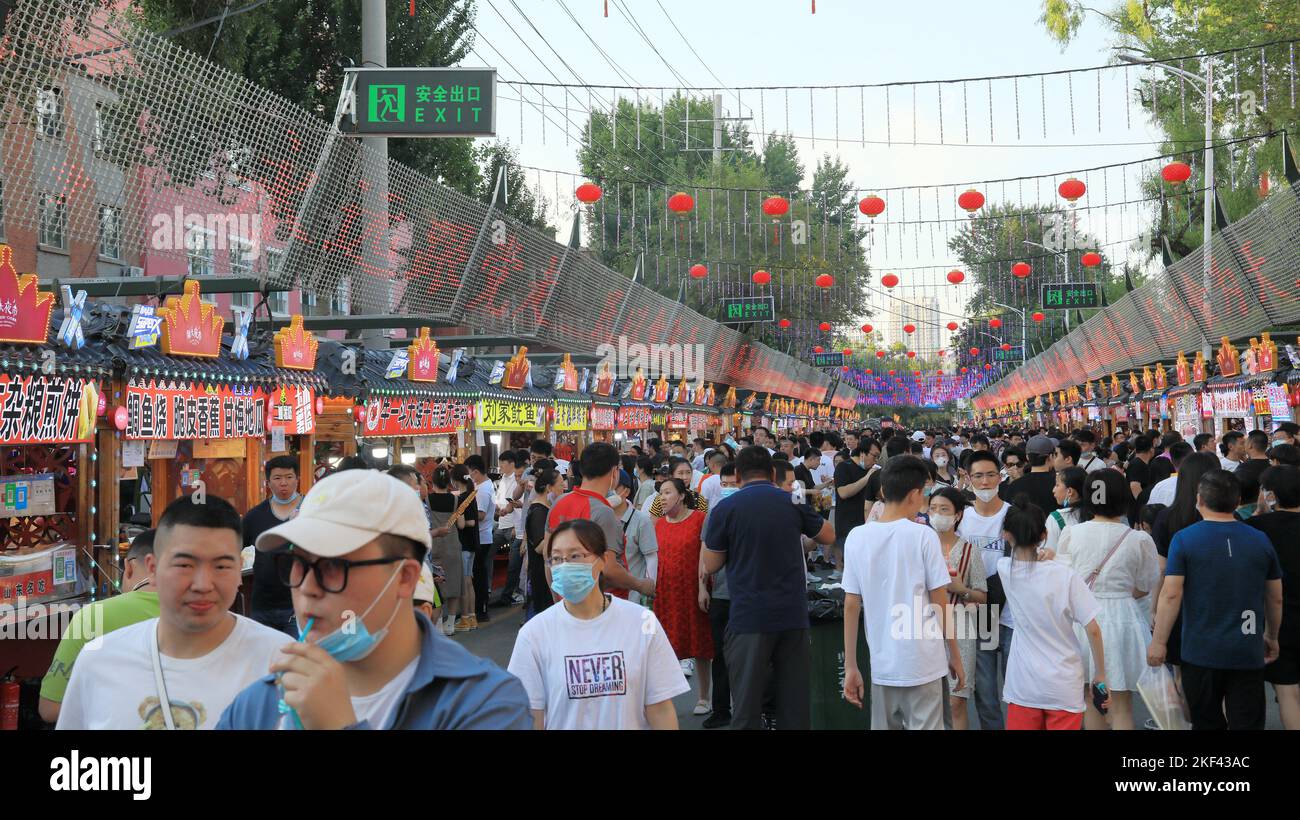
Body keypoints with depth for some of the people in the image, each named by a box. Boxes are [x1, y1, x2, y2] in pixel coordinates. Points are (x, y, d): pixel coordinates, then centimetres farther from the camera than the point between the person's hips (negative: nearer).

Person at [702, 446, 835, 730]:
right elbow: (828, 535, 20)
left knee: (746, 706, 3)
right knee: (795, 703, 10)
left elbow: (710, 565, 2)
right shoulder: (793, 503, 3)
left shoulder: (726, 508, -6)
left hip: (749, 618, -3)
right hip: (793, 615, 3)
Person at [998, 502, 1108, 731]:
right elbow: (1092, 630, -9)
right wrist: (1100, 674, 0)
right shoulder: (1065, 575, -13)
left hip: (1023, 684, 2)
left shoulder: (1004, 569, -6)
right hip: (1064, 686, -2)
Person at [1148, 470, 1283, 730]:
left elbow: (1171, 594, -13)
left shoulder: (1184, 540, -7)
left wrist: (1158, 641, -6)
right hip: (1248, 653, 2)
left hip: (1201, 652, -1)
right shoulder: (1261, 540, 2)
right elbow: (1275, 598, 10)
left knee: (1207, 722, 13)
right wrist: (1272, 638, 24)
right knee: (1248, 723, 4)